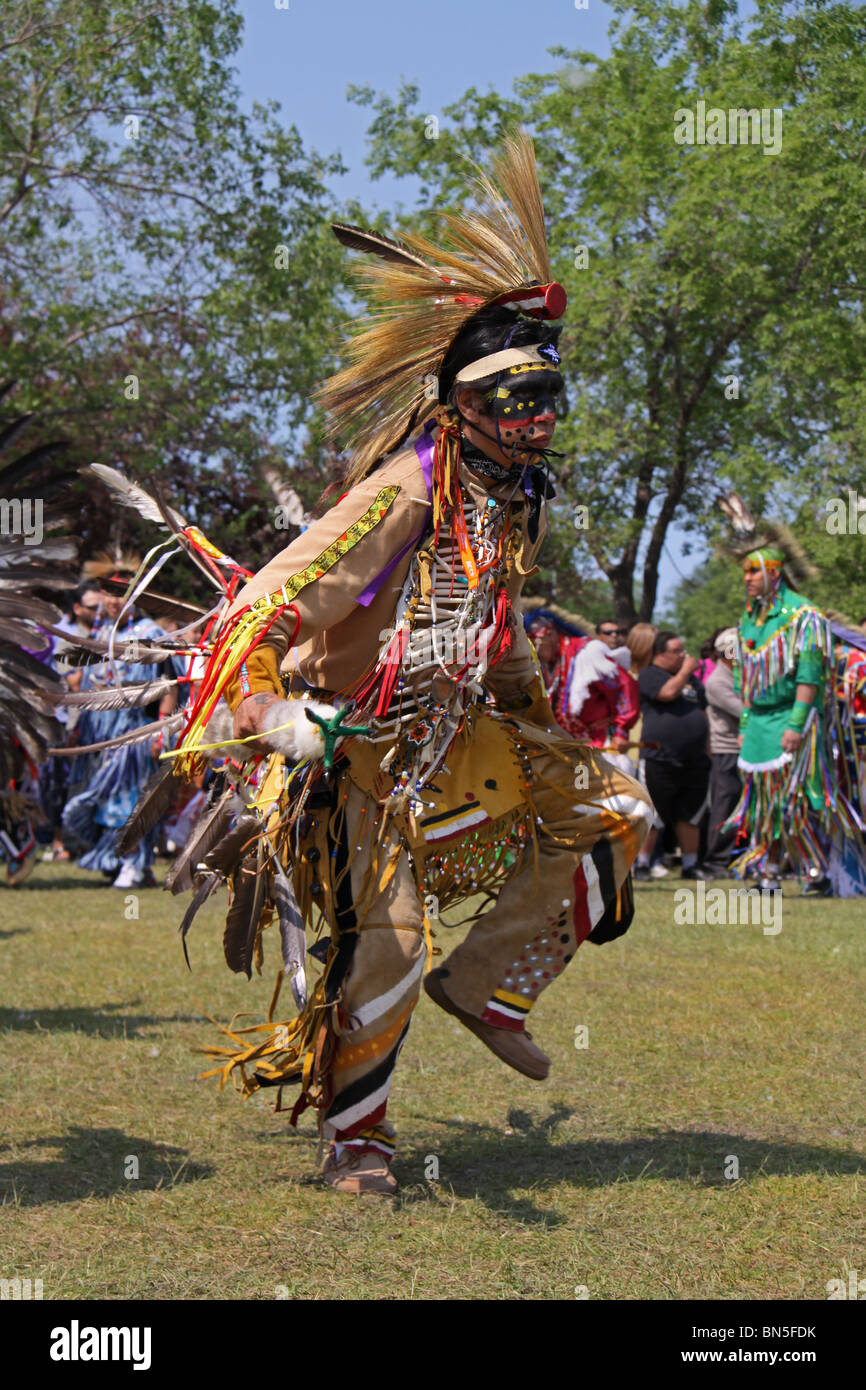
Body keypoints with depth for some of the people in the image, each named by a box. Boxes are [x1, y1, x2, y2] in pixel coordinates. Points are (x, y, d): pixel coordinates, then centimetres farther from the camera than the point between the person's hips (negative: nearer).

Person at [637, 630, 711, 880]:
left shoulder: (692, 680, 19)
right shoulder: (648, 676, -2)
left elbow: (703, 714, 25)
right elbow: (668, 693, -21)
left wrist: (706, 751, 20)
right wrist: (685, 671, -8)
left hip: (694, 762, 6)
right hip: (661, 762, -6)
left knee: (689, 817, 10)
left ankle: (691, 864, 18)